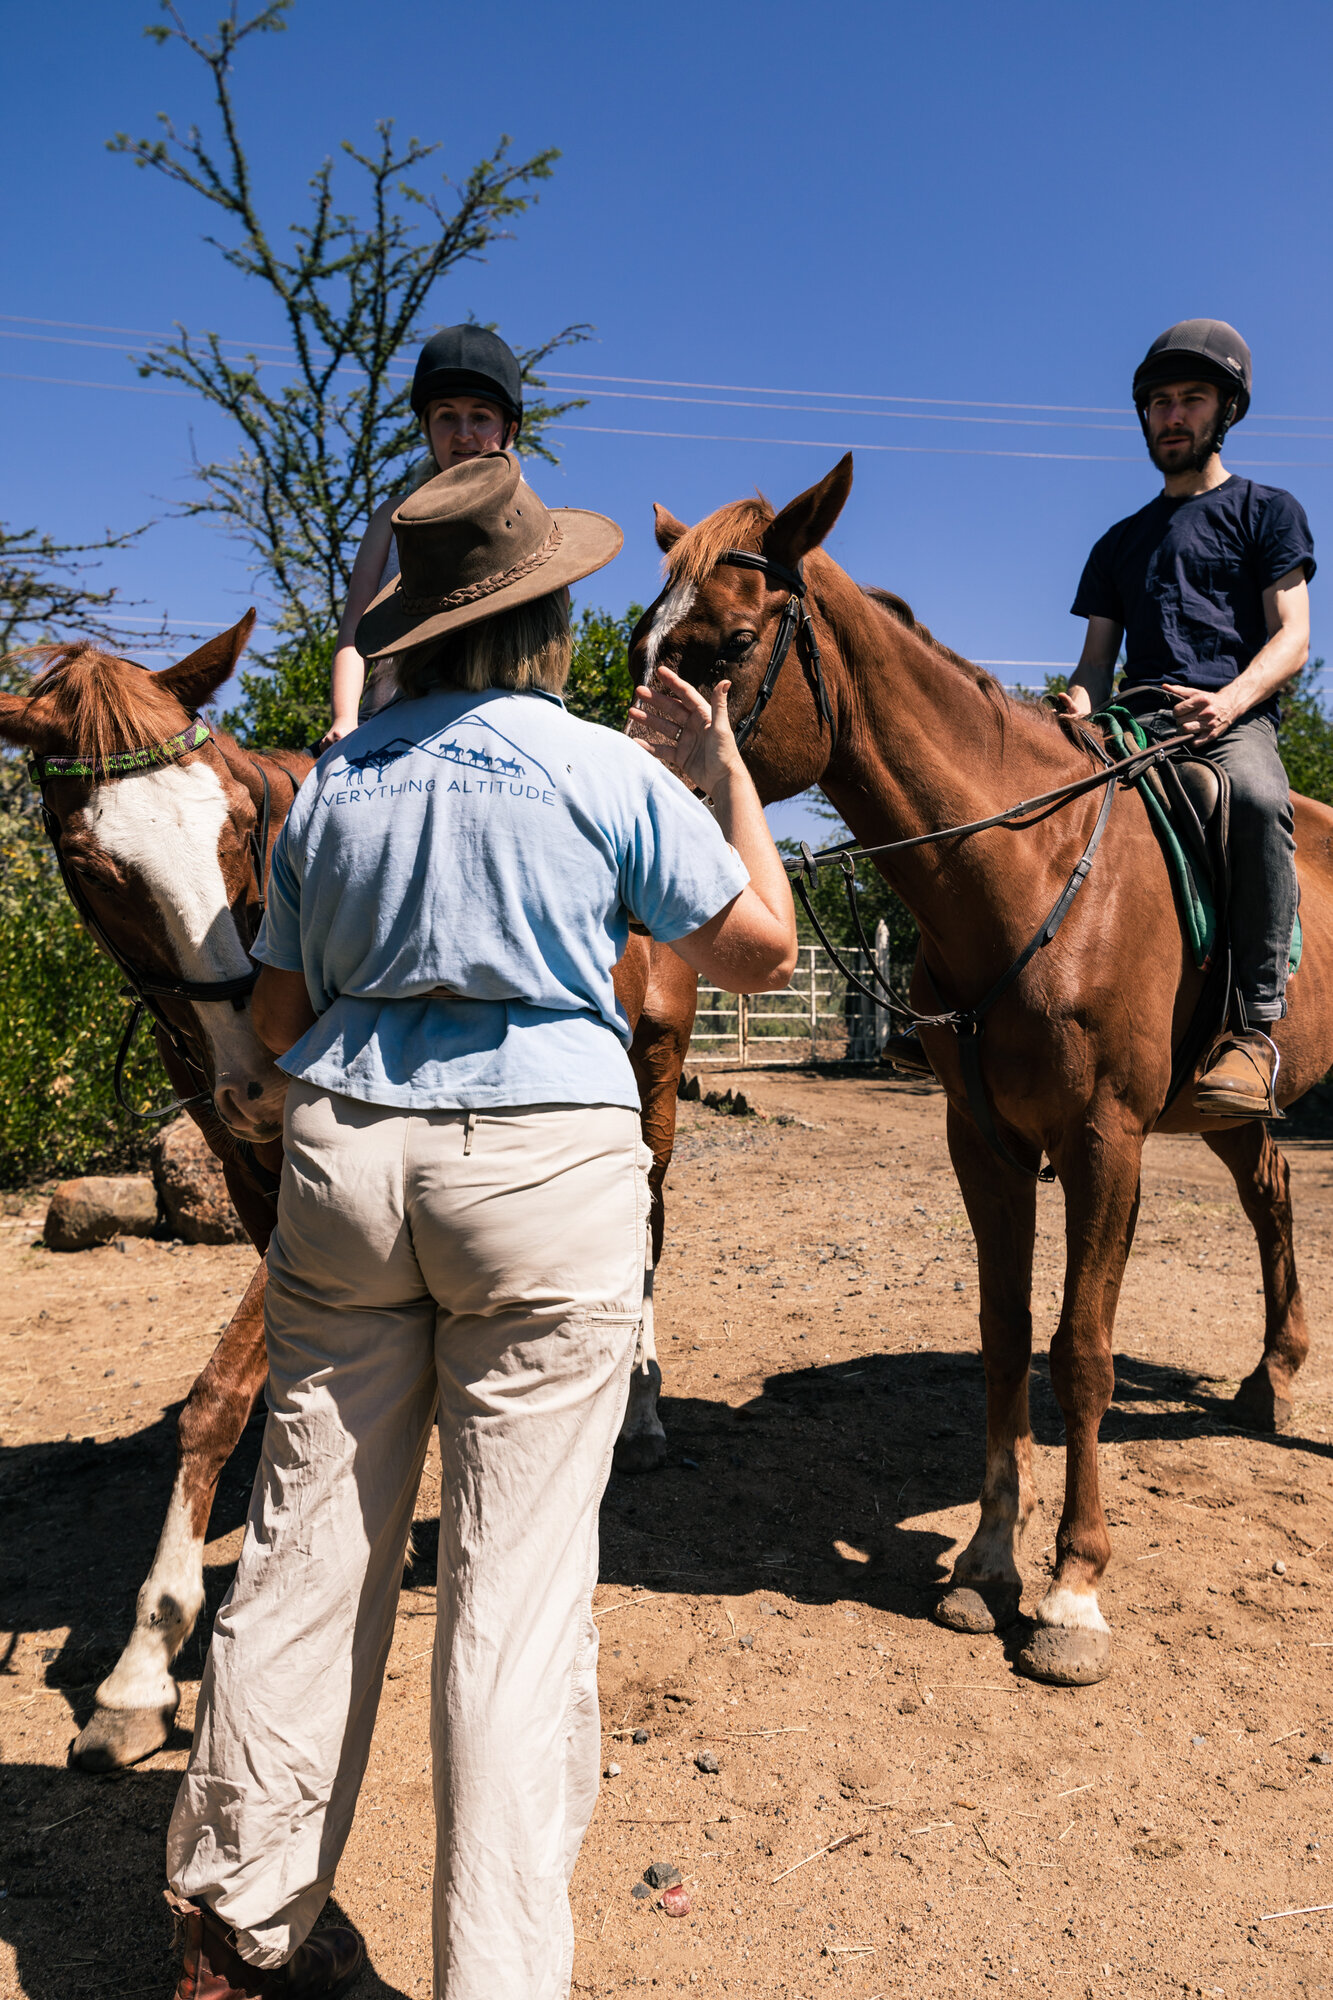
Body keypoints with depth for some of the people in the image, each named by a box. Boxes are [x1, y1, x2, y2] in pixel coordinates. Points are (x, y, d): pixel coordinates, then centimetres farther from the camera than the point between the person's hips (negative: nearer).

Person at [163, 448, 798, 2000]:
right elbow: (761, 951, 3)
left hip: (341, 1158, 5)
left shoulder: (330, 784, 8)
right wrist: (727, 770, 14)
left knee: (306, 1549, 14)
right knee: (518, 1584, 4)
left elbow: (279, 1014, 11)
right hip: (543, 1172, -4)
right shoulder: (613, 771, -3)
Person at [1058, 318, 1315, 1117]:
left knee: (1257, 800, -40)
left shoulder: (1266, 511, 14)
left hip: (1235, 719, -4)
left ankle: (1255, 1027, -37)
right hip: (1134, 725, 5)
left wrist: (1229, 700, -21)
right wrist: (1079, 711, -6)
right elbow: (1096, 661, 20)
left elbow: (1292, 638, 2)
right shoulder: (1122, 542, 26)